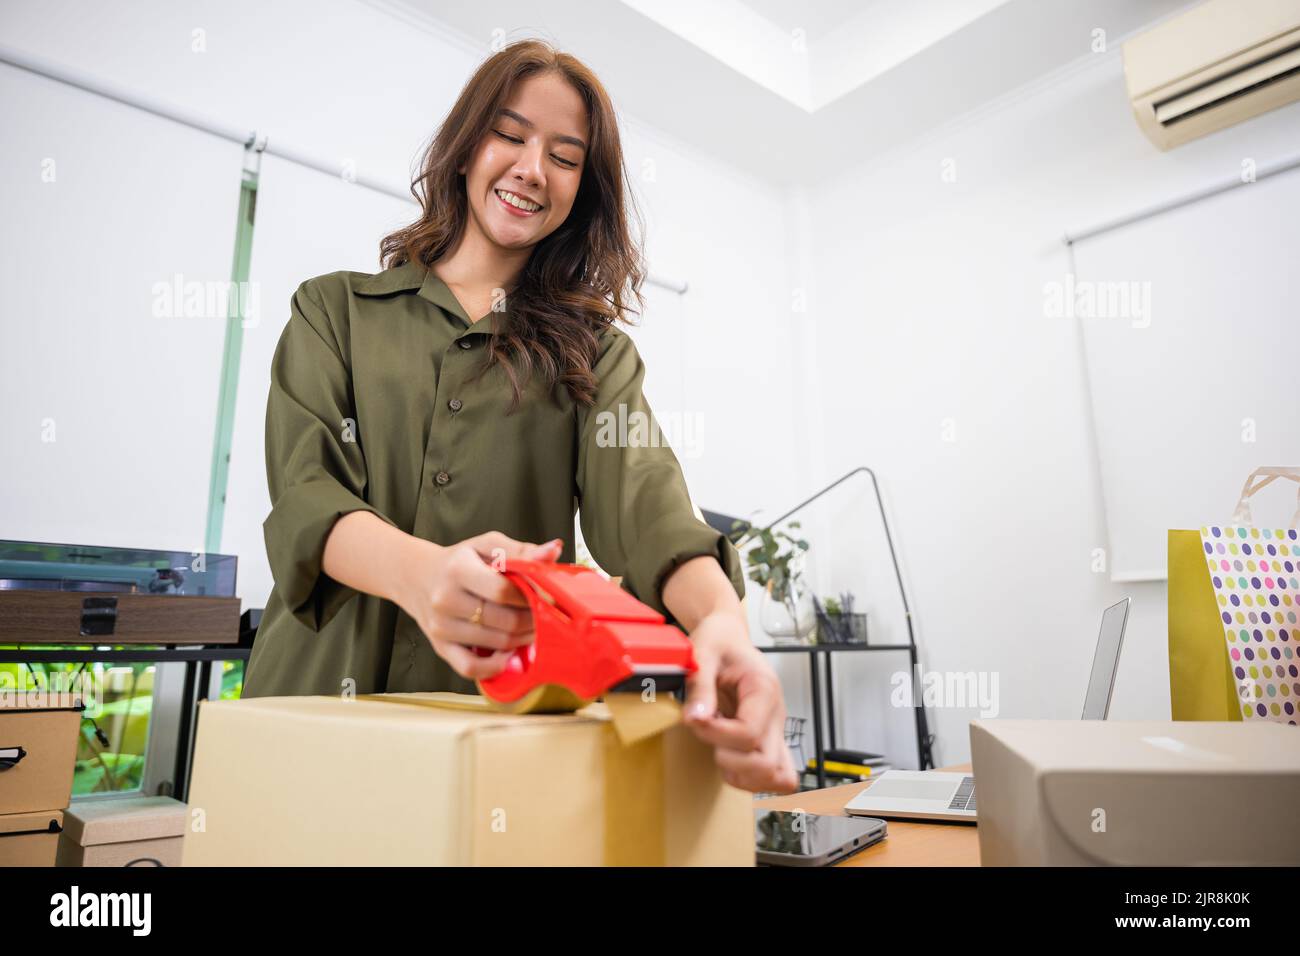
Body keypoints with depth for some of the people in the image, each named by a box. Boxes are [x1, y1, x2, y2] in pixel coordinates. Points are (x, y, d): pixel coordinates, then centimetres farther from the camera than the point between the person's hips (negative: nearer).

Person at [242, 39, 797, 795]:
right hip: (321, 694, 0)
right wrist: (416, 570, -26)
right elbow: (303, 491, -3)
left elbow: (639, 486, -7)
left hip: (510, 713, 1)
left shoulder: (593, 348, 11)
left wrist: (722, 617, -29)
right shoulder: (335, 309, 10)